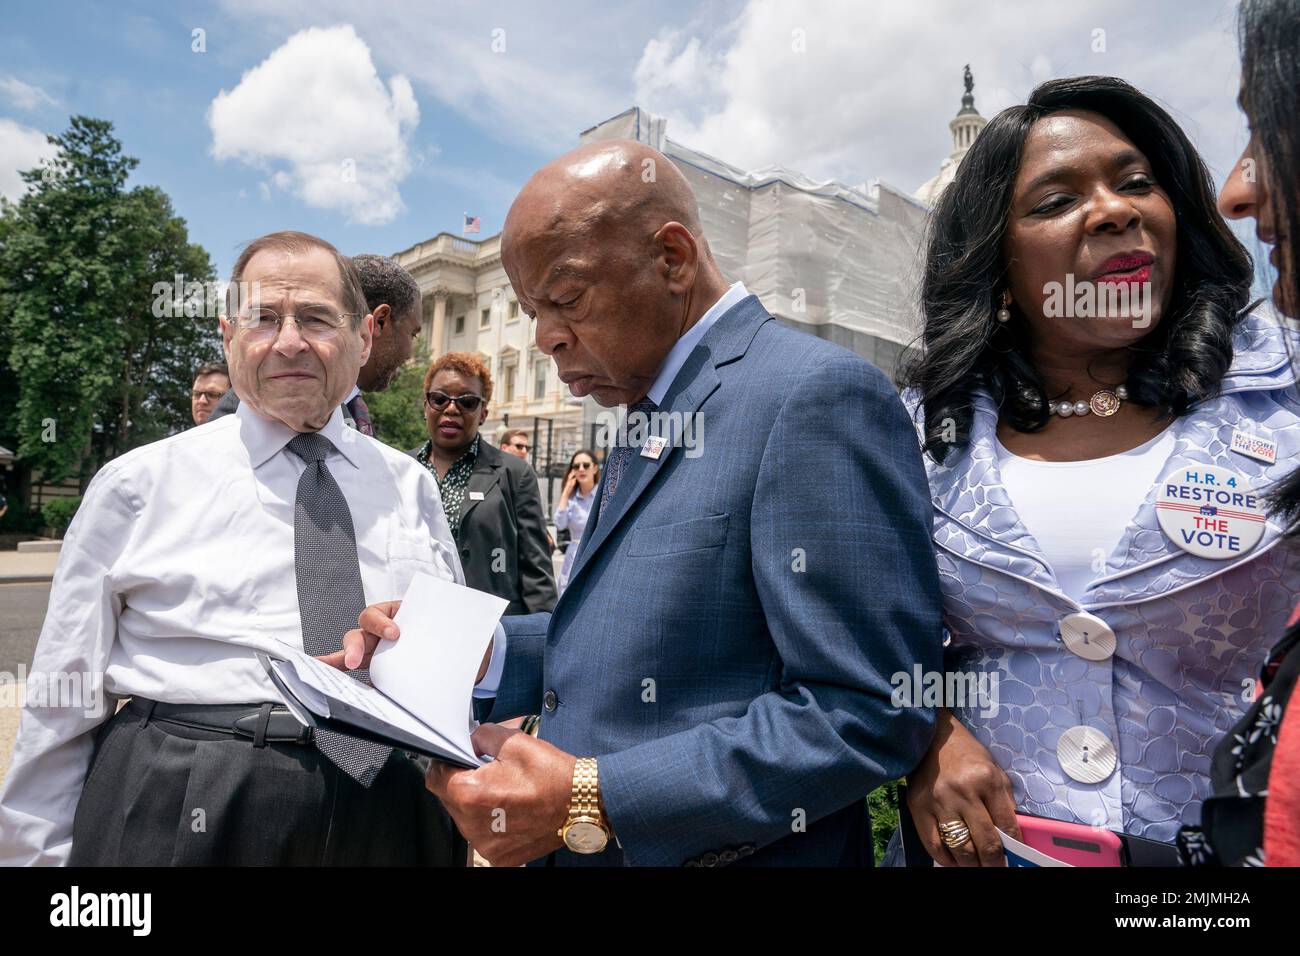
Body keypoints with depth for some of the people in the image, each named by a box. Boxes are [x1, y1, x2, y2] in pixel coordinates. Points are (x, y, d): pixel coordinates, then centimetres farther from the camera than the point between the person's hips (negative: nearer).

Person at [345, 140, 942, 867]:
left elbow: (867, 713, -23)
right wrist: (471, 648, -1)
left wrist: (591, 801, -24)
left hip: (728, 848, -8)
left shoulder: (819, 395, -20)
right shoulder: (649, 416, 8)